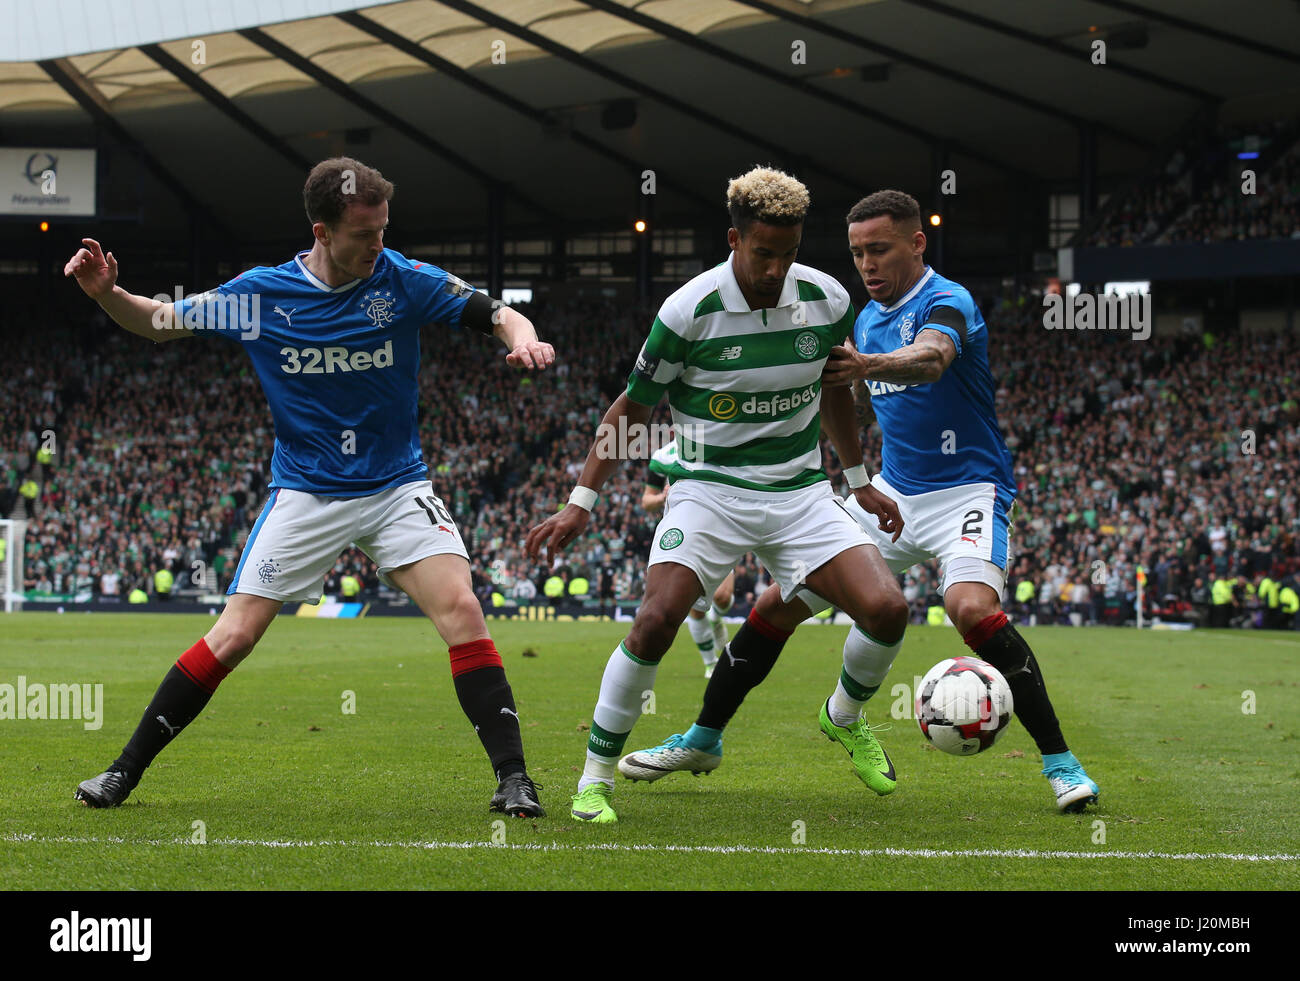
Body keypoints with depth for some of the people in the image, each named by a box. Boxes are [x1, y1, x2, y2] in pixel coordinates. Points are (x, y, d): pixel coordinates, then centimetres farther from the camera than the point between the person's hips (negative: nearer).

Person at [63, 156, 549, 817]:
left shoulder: (403, 281, -9)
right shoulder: (260, 293, -8)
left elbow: (496, 315, -5)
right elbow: (160, 323, 4)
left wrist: (524, 340, -28)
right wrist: (106, 293, -16)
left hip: (397, 487, 0)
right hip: (304, 494, 0)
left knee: (460, 610, -19)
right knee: (234, 635, -4)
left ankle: (512, 777, -13)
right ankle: (125, 771, 10)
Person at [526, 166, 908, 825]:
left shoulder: (826, 300, -4)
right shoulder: (688, 311, -14)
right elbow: (632, 409, -3)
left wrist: (859, 479, 21)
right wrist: (581, 501, -6)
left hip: (801, 492, 3)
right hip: (709, 490, -3)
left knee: (886, 610, -14)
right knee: (656, 621, -25)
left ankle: (845, 721, 19)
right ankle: (596, 775, -6)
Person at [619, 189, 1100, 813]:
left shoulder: (947, 302, -16)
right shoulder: (867, 318, 10)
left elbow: (931, 360, -40)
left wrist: (865, 366, -58)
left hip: (965, 491, -7)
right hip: (891, 493, 7)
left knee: (971, 607, -34)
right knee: (780, 604, 2)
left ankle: (1059, 762, -24)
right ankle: (703, 737, 18)